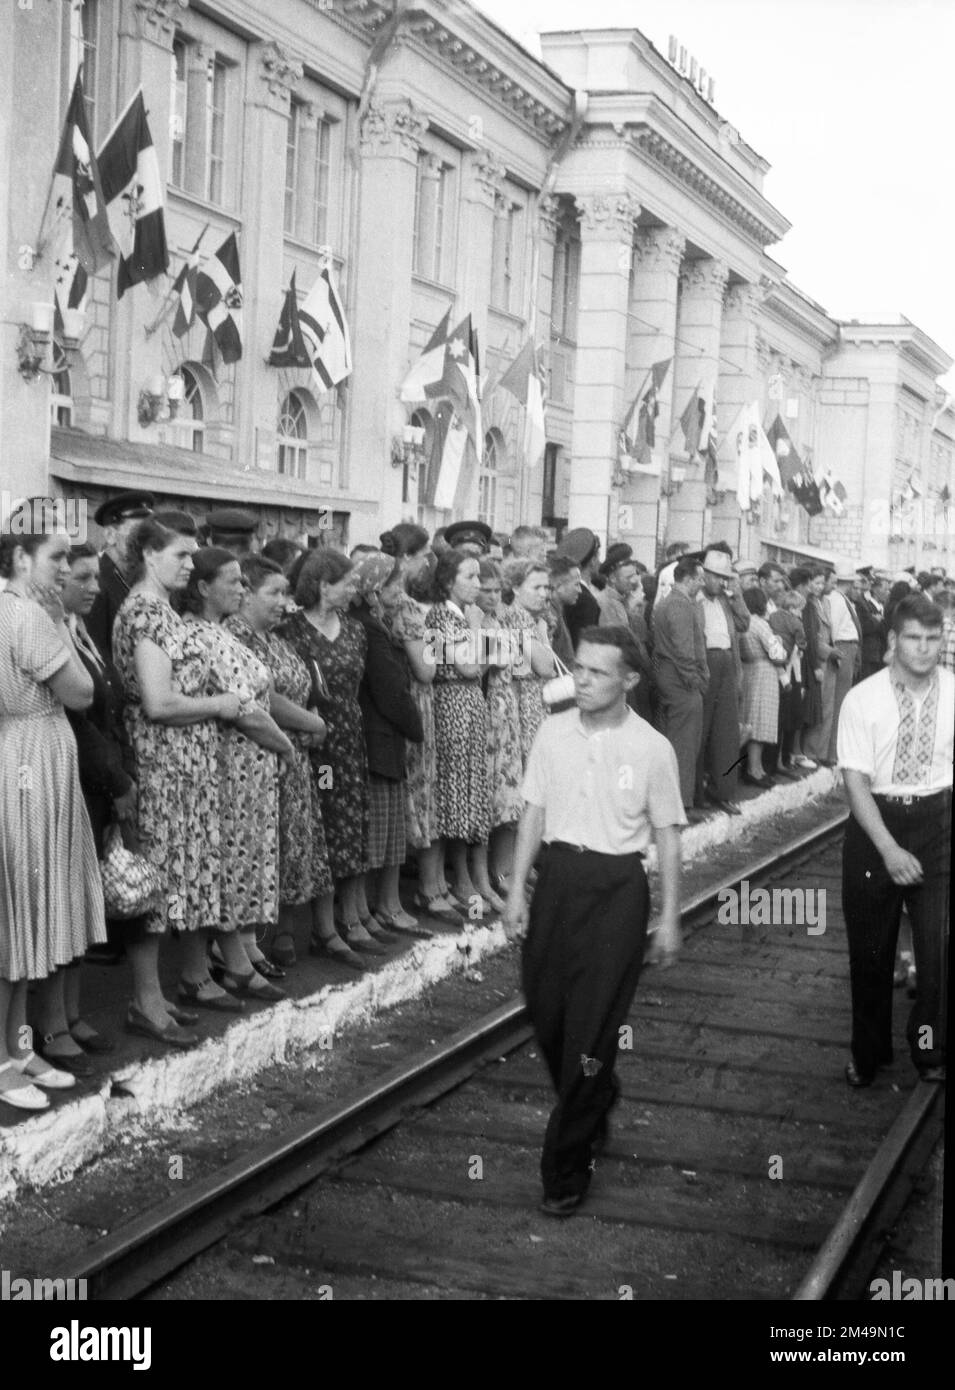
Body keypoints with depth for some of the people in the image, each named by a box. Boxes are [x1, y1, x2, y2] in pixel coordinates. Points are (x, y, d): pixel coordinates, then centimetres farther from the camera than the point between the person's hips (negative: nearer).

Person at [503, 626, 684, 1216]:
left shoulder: (652, 748, -9)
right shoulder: (554, 732, 1)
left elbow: (667, 835, -3)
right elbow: (535, 812, 9)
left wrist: (669, 917, -2)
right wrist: (518, 887, 6)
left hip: (617, 885, -4)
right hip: (557, 873, 4)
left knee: (591, 1029, -2)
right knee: (546, 1010, 11)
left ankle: (567, 1168, 10)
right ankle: (595, 1109, 39)